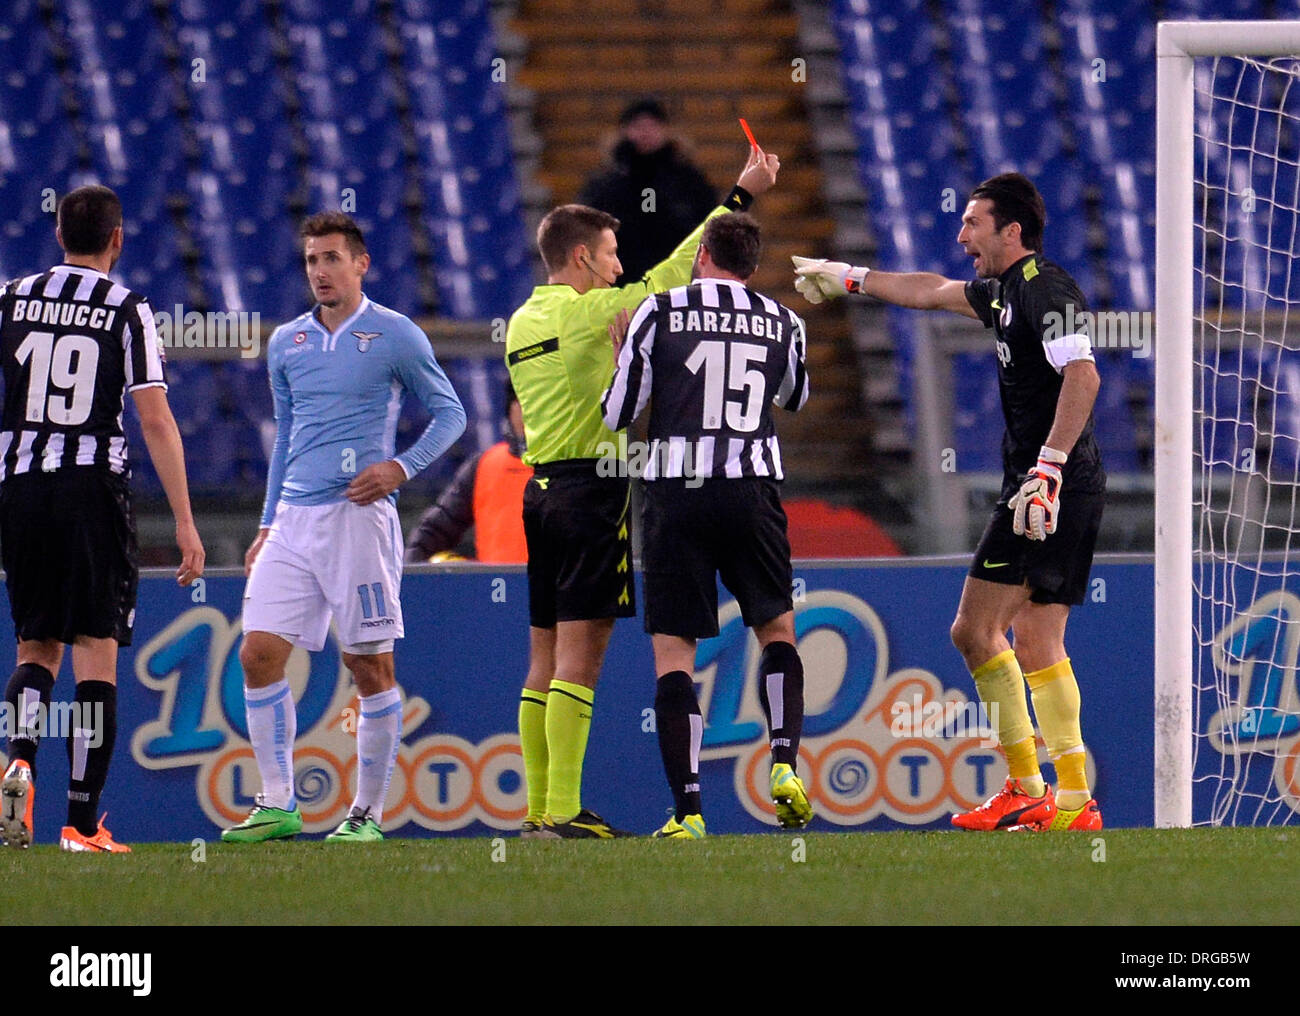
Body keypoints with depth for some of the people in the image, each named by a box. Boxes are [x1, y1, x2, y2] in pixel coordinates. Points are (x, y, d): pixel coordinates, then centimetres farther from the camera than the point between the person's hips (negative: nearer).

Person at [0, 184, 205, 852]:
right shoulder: (127, 310, -2)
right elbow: (156, 422, -7)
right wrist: (184, 521, -6)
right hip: (93, 489, -3)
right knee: (95, 654, 0)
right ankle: (83, 823, -5)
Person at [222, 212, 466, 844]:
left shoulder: (395, 336, -1)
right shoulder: (287, 342, 14)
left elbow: (449, 413, 4)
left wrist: (401, 467, -11)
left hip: (359, 515, -5)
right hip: (294, 522, 5)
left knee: (370, 666, -2)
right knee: (259, 654, -5)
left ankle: (369, 811, 6)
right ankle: (277, 804, 1)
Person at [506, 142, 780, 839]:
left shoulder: (523, 323, 14)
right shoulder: (587, 312, -9)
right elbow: (672, 277, -6)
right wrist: (739, 197, 0)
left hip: (541, 487, 8)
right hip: (593, 488, -8)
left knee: (546, 660, 9)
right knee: (580, 654, -10)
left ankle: (538, 809, 8)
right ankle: (563, 811, -15)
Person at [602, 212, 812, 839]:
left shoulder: (659, 312, 0)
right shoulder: (782, 324, 8)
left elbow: (617, 416, 4)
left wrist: (620, 353, 22)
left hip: (676, 492, -2)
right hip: (753, 492, 2)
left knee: (672, 652, 0)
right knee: (777, 629, 20)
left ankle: (687, 810, -8)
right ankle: (785, 763, 0)